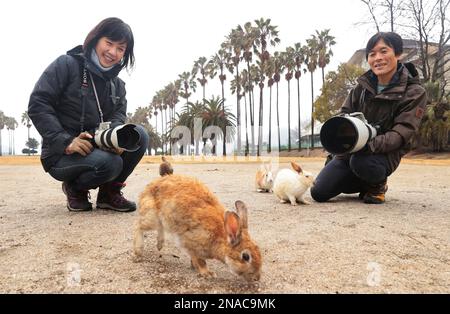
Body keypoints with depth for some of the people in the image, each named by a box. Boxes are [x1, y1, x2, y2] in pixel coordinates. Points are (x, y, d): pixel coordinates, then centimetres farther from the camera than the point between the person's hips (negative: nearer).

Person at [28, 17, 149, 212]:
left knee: (139, 135, -19)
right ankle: (75, 188, 1)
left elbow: (118, 115, 0)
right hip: (62, 153, -5)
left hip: (99, 147, 6)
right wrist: (65, 141, -23)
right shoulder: (67, 65, -7)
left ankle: (110, 192, -2)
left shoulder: (117, 85, 11)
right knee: (110, 162, -34)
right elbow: (38, 104, -13)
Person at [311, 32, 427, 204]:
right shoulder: (363, 85, 4)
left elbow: (402, 133, -17)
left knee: (361, 162, -40)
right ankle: (364, 184, 21)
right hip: (350, 150, 5)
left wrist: (370, 144, -36)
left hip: (384, 152, -4)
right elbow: (344, 113, 5)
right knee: (319, 193, -8)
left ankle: (378, 184, -2)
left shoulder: (414, 92, -9)